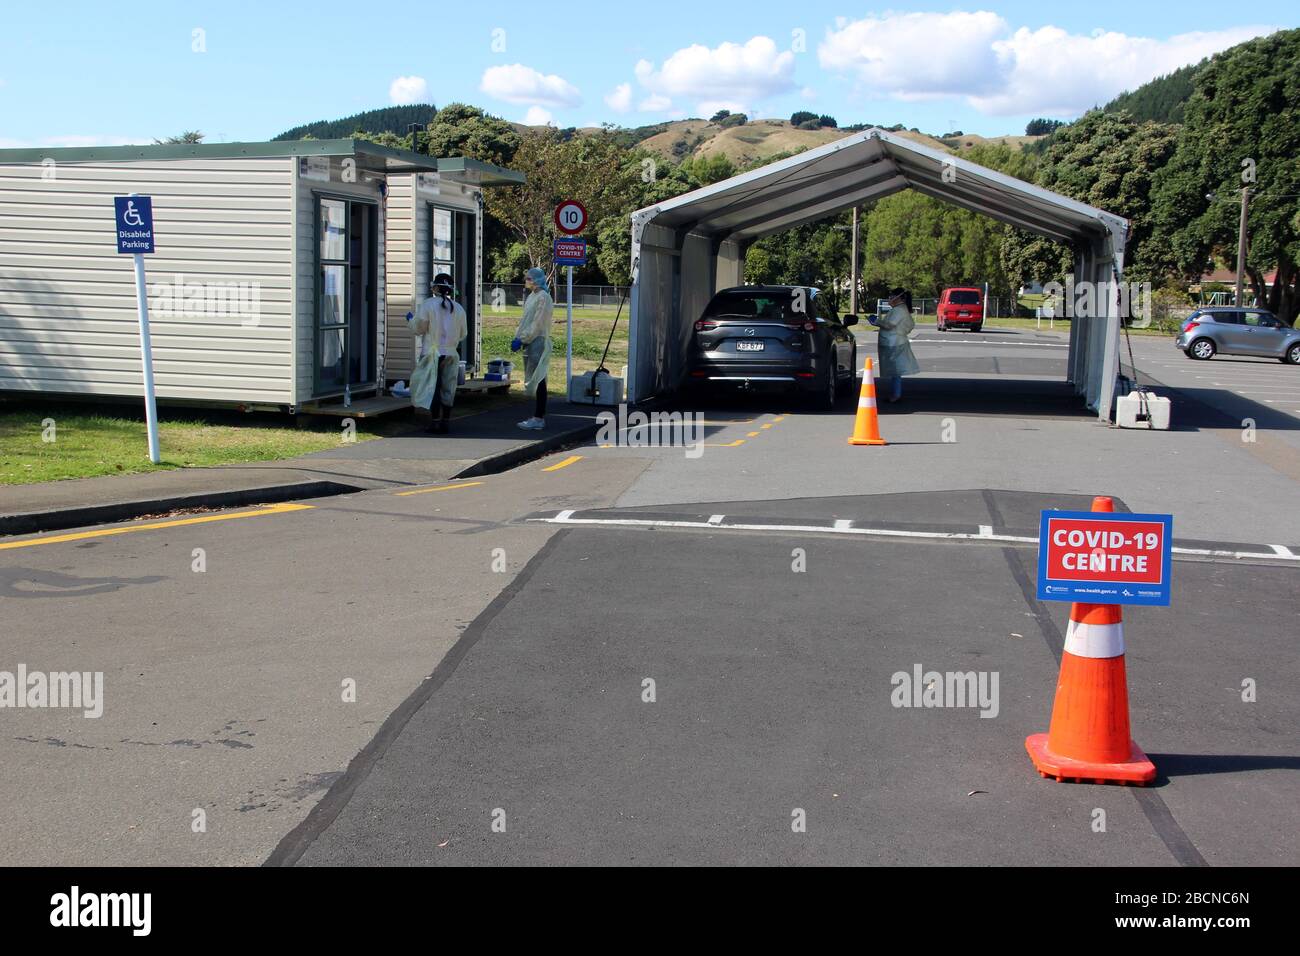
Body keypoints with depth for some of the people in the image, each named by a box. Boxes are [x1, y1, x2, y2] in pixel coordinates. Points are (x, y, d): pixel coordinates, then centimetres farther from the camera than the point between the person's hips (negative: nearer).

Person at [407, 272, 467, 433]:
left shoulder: (428, 304, -9)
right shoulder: (458, 308, 3)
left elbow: (418, 328, -7)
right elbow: (463, 333, 9)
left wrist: (410, 319, 13)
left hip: (432, 352, -3)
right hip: (451, 353, 3)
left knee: (432, 386, 2)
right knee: (448, 387, 9)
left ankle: (435, 422, 0)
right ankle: (446, 421, 12)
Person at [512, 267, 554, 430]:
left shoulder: (543, 297, -12)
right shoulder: (531, 297, 16)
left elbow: (537, 324, -17)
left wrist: (522, 339, -16)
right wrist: (517, 337, 7)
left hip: (538, 342, -9)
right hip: (529, 343, 9)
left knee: (538, 380, -8)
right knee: (536, 381, 10)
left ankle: (538, 418, -7)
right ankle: (539, 417, 15)